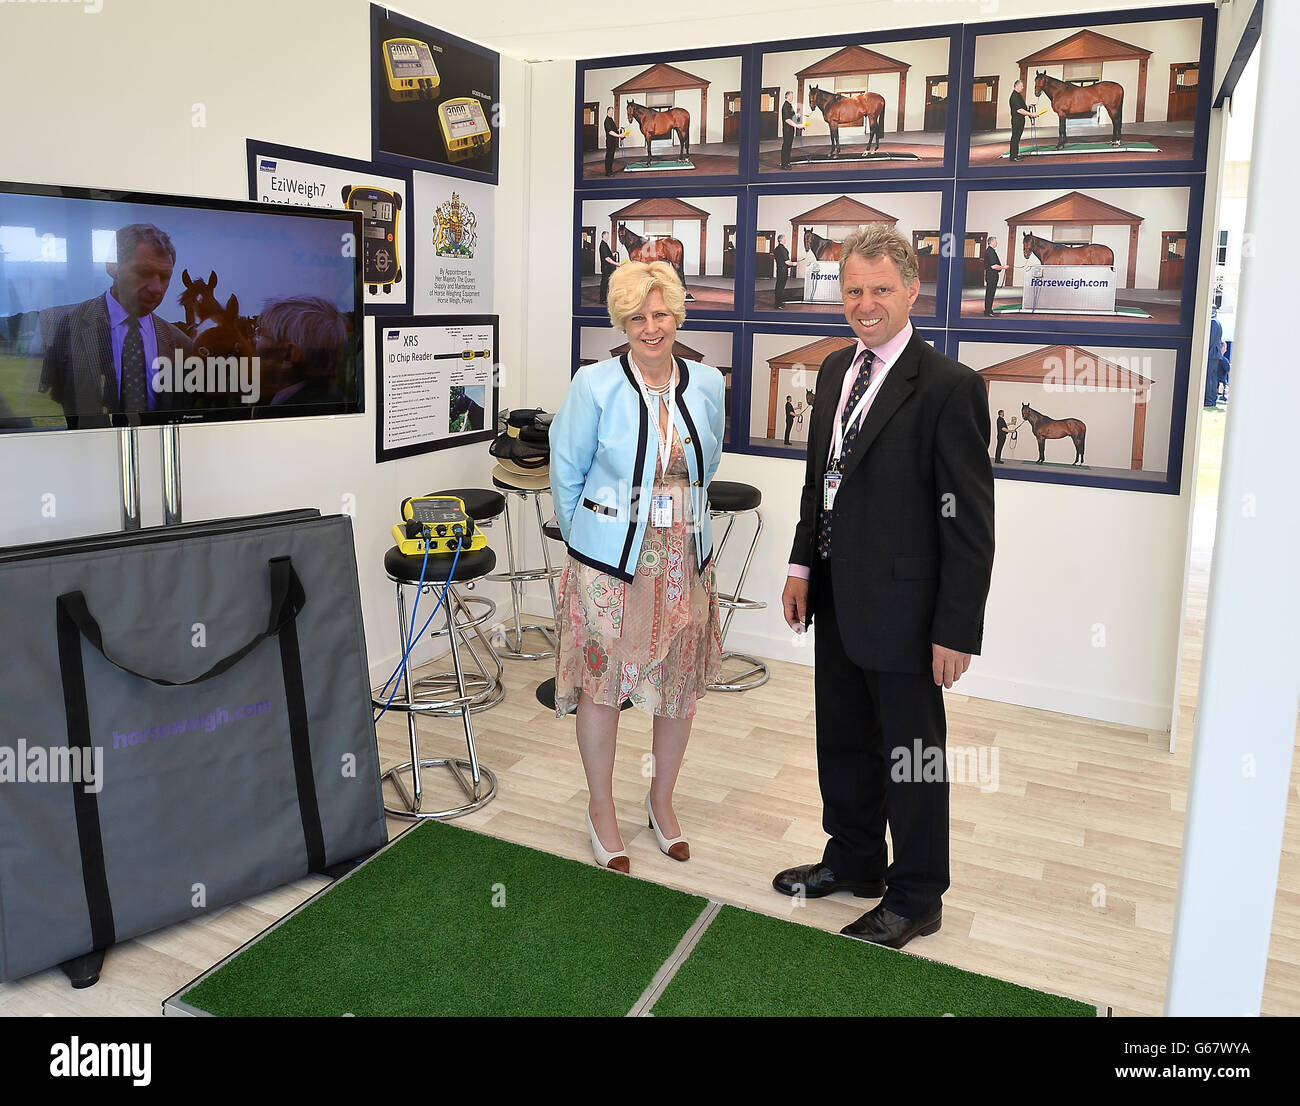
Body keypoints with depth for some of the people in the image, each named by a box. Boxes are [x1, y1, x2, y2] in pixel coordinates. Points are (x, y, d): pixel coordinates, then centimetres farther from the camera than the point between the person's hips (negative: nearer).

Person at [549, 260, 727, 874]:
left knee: (682, 685, 12)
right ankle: (602, 811, 27)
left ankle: (661, 800, 35)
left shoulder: (707, 384, 1)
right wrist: (585, 538, 8)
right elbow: (566, 471, 1)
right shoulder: (595, 384, -9)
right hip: (610, 562, -3)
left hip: (684, 559, 4)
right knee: (601, 684, 6)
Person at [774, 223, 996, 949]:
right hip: (837, 600, 7)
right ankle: (854, 860, 43)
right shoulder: (836, 370, 8)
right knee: (843, 742, 21)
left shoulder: (949, 387, -16)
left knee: (911, 754, 9)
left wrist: (957, 629, -18)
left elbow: (971, 523, -17)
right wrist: (804, 567, 10)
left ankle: (916, 898, 29)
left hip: (901, 606, -7)